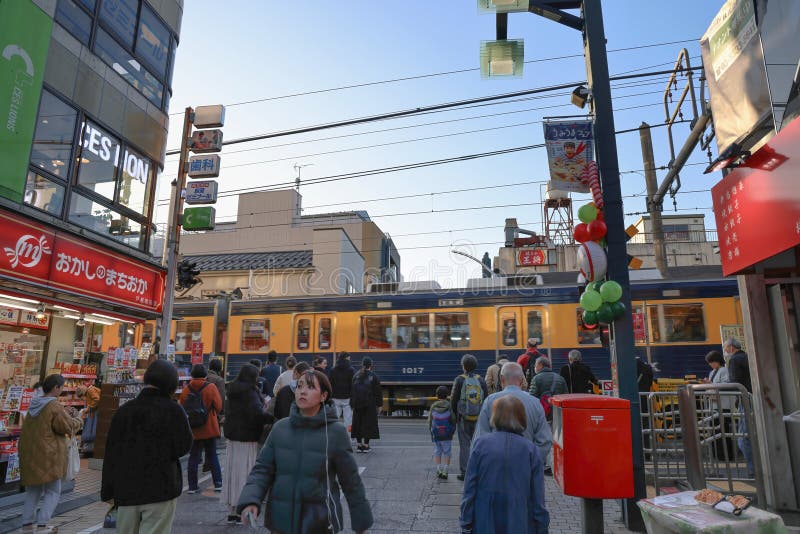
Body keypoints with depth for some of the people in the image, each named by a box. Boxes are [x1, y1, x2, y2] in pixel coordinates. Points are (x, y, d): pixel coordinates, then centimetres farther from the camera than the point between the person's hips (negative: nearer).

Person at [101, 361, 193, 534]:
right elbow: (183, 446, -9)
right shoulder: (172, 410, -12)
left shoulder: (124, 410, 3)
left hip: (126, 489, 5)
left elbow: (111, 453, 6)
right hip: (160, 489, -5)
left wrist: (107, 490, 13)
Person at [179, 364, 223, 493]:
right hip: (209, 428, -1)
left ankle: (192, 486, 12)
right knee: (212, 456, 10)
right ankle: (218, 484, 13)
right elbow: (218, 406, -10)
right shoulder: (211, 388, -11)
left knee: (193, 457, 11)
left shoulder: (186, 389, -4)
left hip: (192, 429, 2)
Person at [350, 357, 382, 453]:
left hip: (357, 405, 3)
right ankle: (366, 445, 2)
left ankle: (359, 445, 12)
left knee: (358, 423, 10)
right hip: (370, 405, -3)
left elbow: (352, 391, 8)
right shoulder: (373, 376, -6)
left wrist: (352, 404, 14)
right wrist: (379, 405, 2)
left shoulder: (356, 376, 5)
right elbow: (378, 392, -5)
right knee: (368, 423, 3)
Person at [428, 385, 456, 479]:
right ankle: (445, 472, 9)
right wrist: (453, 431, 9)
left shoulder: (433, 407, -8)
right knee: (447, 452, 10)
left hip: (436, 435, 1)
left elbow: (430, 420, -1)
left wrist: (431, 430, 15)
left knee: (437, 452, 14)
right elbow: (453, 420, -6)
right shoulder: (449, 406, -13)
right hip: (447, 435, -1)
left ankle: (439, 470, 15)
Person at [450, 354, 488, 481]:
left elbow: (453, 399, -6)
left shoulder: (459, 380, -9)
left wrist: (455, 414, 8)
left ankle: (464, 472, 7)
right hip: (478, 418, 2)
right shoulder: (481, 380, -1)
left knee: (464, 444, 5)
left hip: (463, 418, -2)